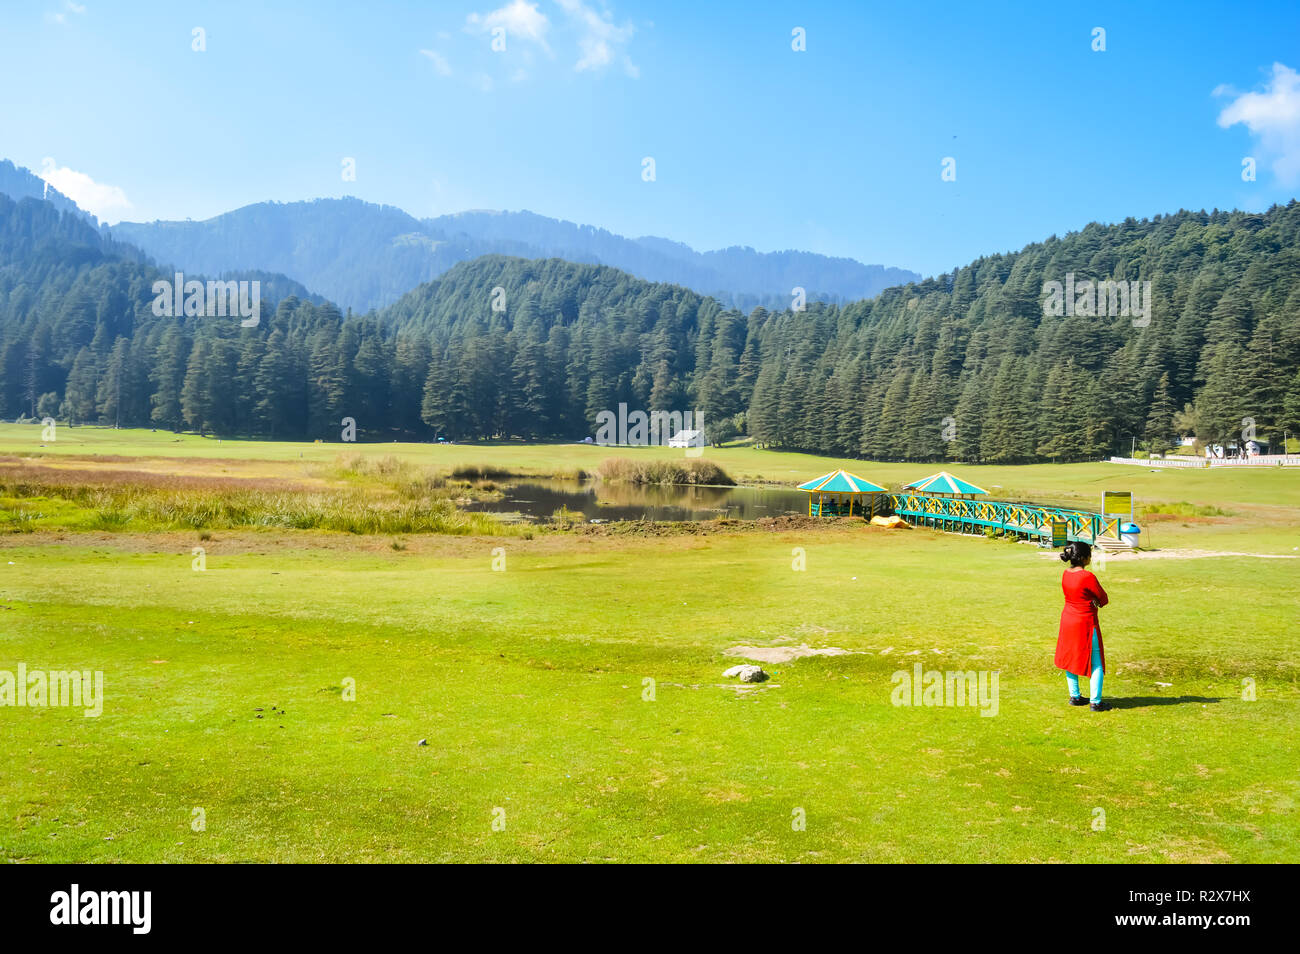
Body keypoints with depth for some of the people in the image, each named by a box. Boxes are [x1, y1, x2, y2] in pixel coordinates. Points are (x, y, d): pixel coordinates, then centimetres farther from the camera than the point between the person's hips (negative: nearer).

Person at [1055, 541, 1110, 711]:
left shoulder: (1066, 574, 1)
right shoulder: (1088, 576, -22)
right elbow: (1104, 599, -11)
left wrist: (1093, 602, 3)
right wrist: (1096, 602, 9)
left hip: (1067, 619, 8)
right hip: (1086, 623, -8)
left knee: (1070, 658, 17)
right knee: (1096, 663, 4)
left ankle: (1074, 696, 26)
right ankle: (1095, 702, 7)